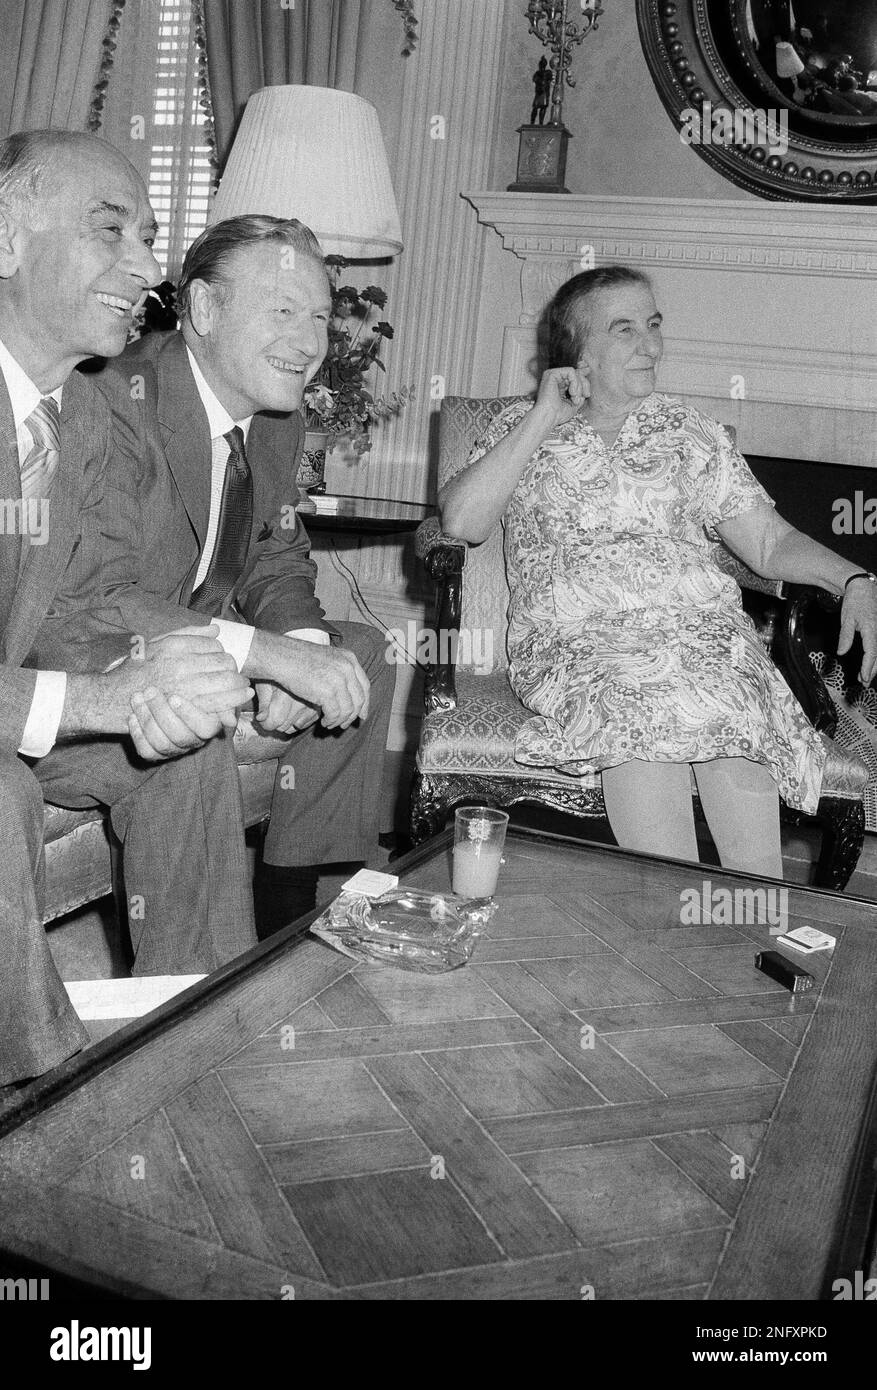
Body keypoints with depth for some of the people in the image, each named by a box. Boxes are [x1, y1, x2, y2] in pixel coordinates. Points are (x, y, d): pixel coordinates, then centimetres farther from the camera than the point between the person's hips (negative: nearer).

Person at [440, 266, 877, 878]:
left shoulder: (690, 431, 22)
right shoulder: (525, 429, 16)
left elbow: (770, 542, 17)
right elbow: (462, 521, -2)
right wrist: (543, 417, 0)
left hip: (700, 622, 2)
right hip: (578, 638, -2)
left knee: (730, 707, -33)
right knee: (644, 702, -36)